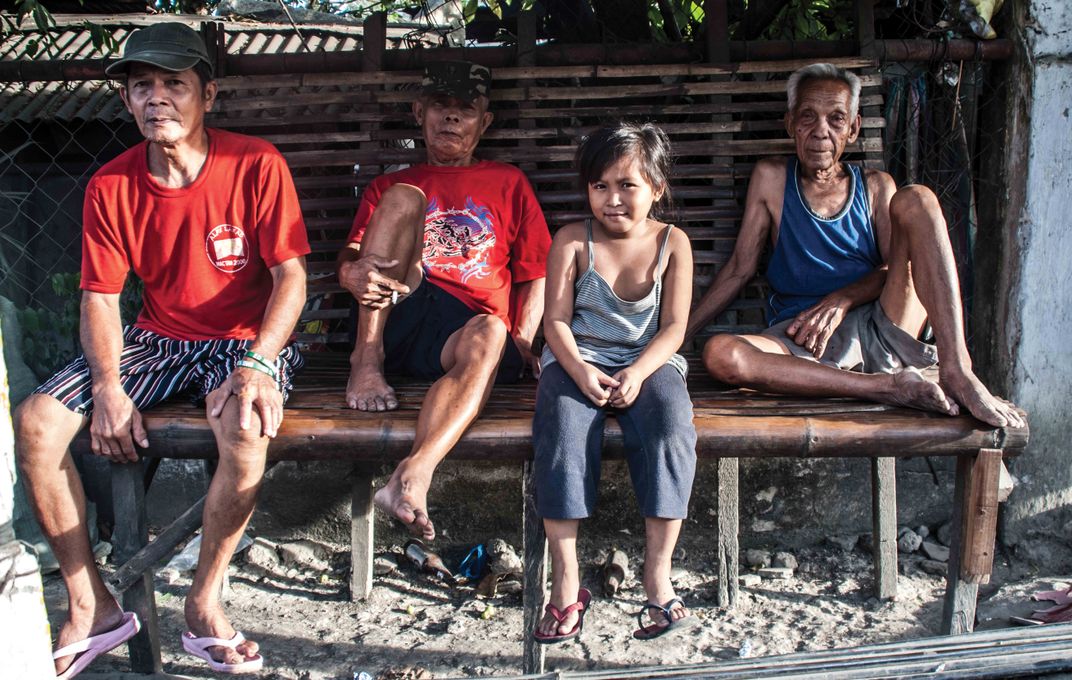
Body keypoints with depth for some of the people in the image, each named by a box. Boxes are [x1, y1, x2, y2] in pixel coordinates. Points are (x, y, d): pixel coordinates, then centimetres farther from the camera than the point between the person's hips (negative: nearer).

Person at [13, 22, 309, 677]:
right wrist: (108, 385, -16)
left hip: (247, 337, -4)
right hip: (157, 338, 4)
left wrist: (257, 364, -27)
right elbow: (100, 296, 1)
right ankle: (92, 608, -3)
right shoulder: (111, 186, -1)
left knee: (246, 428, -36)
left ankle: (205, 604, -13)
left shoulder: (256, 165, -11)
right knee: (35, 422, -14)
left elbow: (291, 274, -13)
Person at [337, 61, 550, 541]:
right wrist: (356, 276, -16)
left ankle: (413, 476, -58)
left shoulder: (508, 183, 24)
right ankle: (366, 363, -23)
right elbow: (347, 262, 11)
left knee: (491, 334, -38)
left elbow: (535, 275, 16)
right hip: (395, 318, 1)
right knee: (405, 198, -18)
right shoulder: (390, 187, 25)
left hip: (463, 328, -1)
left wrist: (522, 343, -2)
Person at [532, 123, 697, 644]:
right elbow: (556, 321, -3)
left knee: (670, 422, -32)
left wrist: (637, 373, -19)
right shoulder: (572, 241, 2)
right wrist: (581, 372, -22)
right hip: (577, 359, 0)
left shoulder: (671, 243, 5)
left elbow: (673, 328, -1)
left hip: (647, 361, 1)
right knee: (563, 427, -32)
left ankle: (657, 575, -24)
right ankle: (565, 582, -28)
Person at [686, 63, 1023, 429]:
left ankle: (956, 370, -30)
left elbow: (896, 267, 5)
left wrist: (840, 301, -15)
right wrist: (680, 333, 0)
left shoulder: (875, 187, 16)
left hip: (880, 329, 2)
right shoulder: (771, 178, 11)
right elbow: (740, 267, 8)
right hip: (804, 343, -1)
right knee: (720, 354, -34)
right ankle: (889, 387, -33)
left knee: (915, 199, -17)